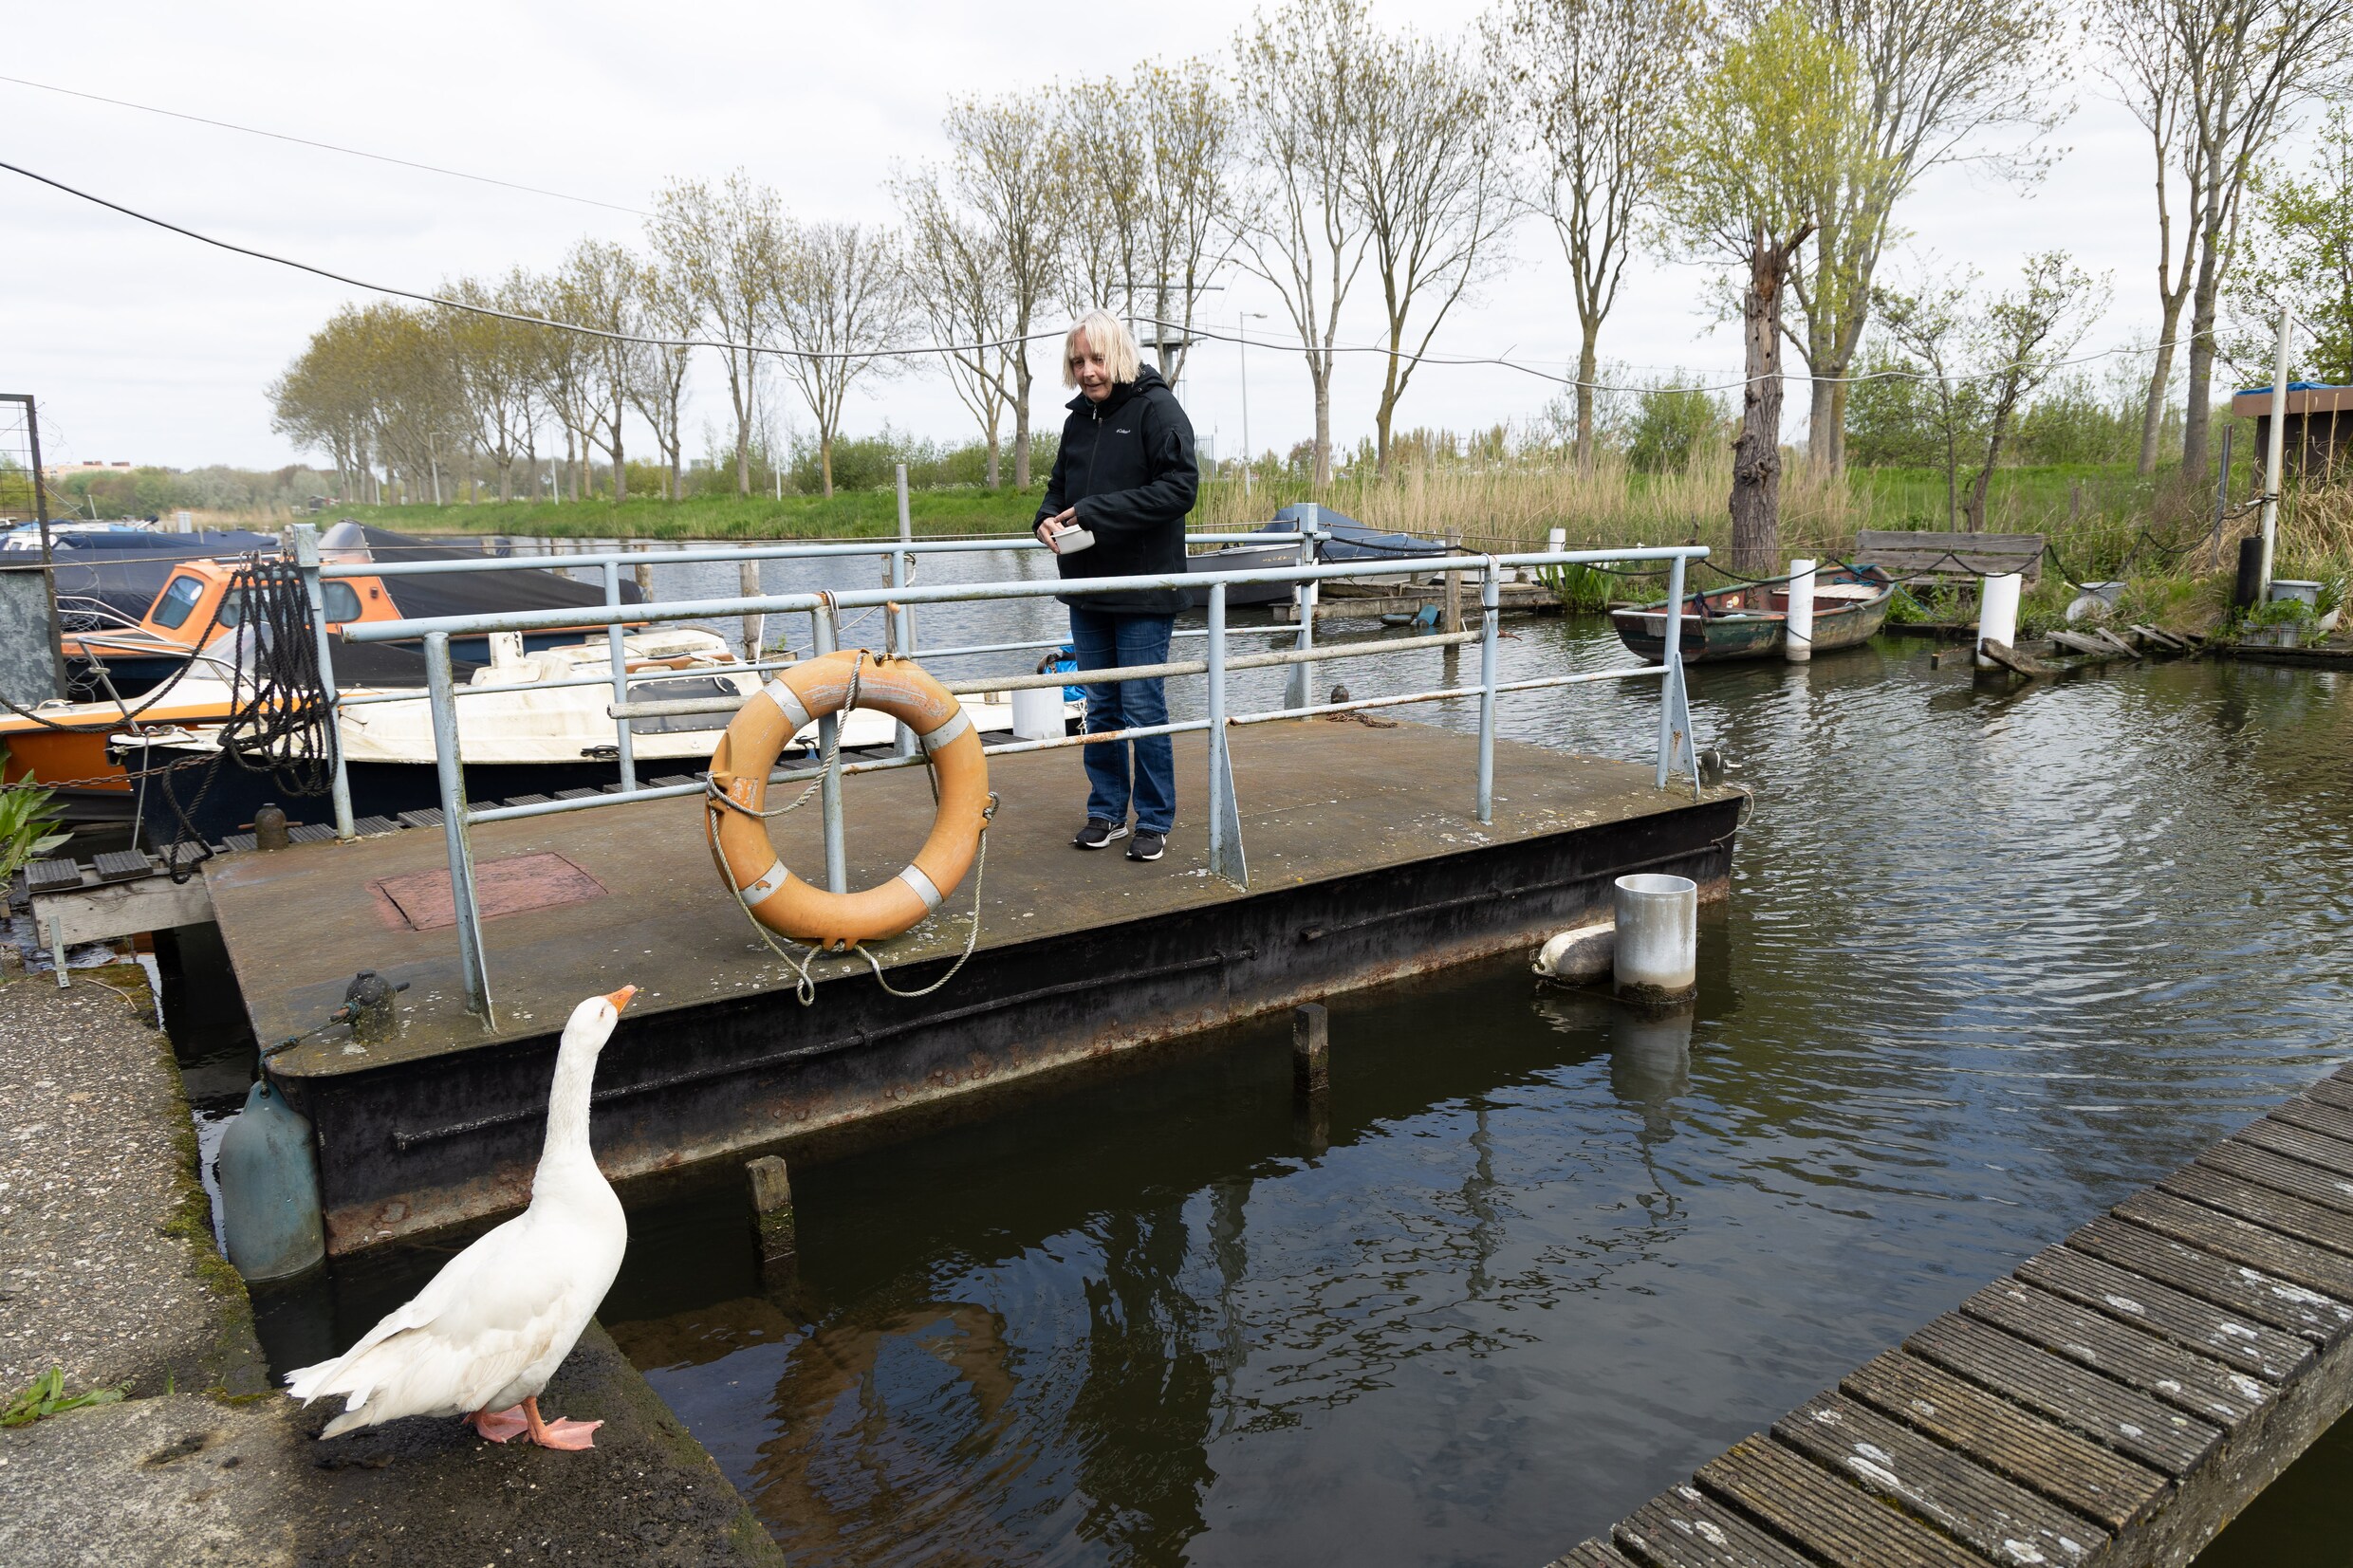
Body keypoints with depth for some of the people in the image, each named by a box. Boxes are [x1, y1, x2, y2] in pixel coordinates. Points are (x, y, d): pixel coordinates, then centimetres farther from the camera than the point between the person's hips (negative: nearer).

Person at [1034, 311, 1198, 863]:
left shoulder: (1156, 408, -8)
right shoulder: (1079, 418, 13)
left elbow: (1180, 488, -18)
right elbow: (1060, 484, 23)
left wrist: (1094, 512, -21)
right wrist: (1049, 517, -2)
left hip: (1143, 590, -7)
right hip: (1087, 589, 7)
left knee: (1143, 707, -1)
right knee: (1101, 706, 13)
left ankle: (1154, 822, 11)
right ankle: (1106, 813, 24)